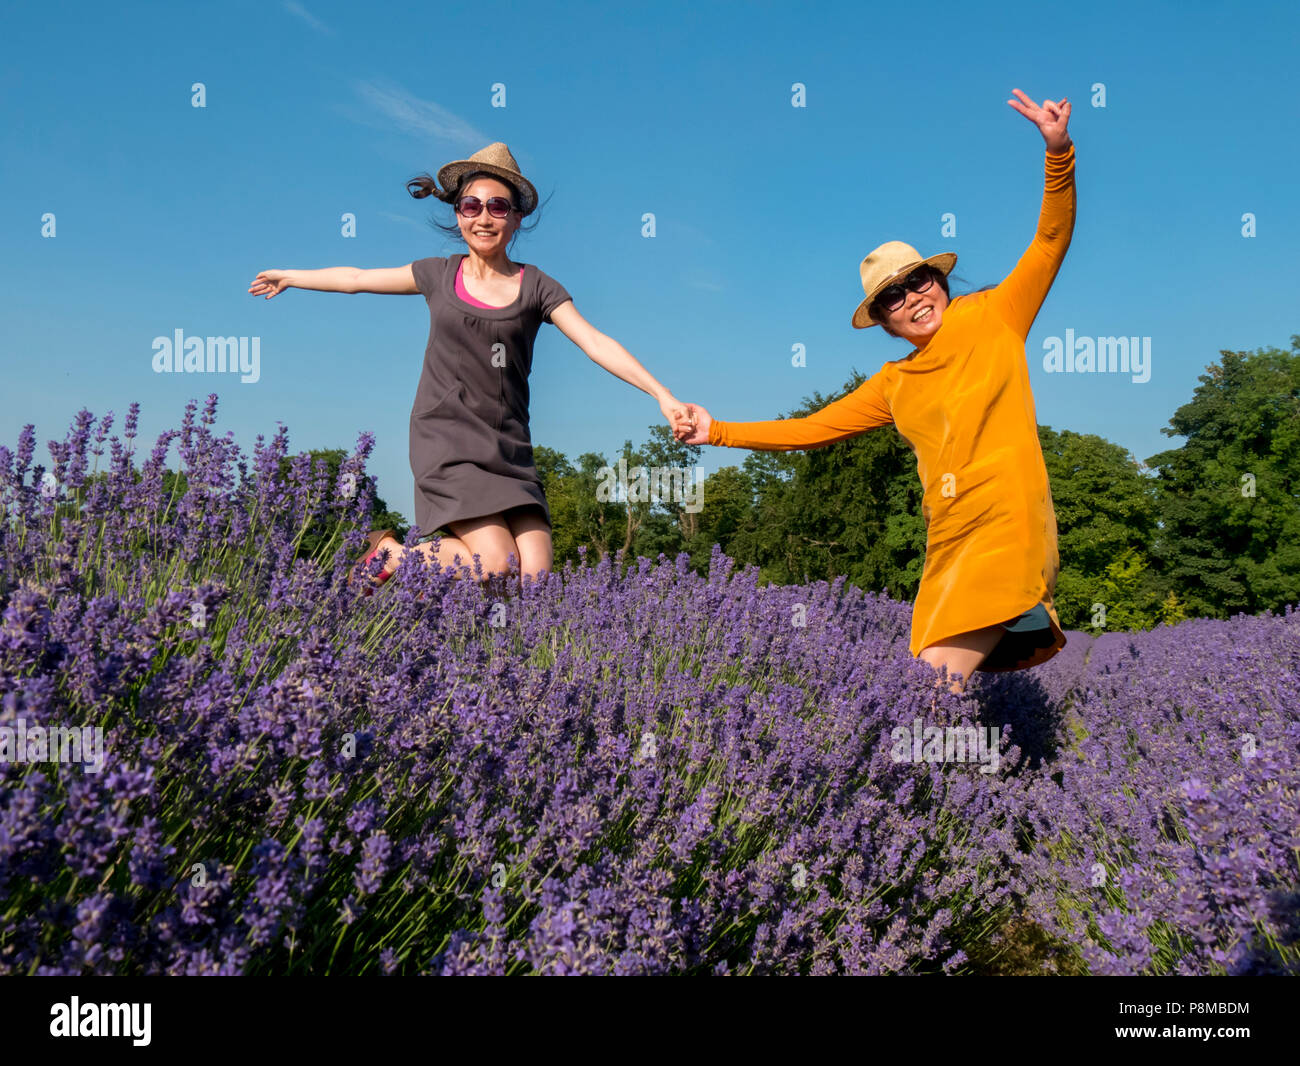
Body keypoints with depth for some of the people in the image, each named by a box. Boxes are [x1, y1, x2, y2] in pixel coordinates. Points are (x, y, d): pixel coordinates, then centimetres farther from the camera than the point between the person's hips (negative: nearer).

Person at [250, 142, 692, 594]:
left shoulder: (536, 286, 5)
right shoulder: (440, 274, 8)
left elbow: (597, 344, -4)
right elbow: (357, 278, 22)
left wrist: (662, 394, -13)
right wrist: (290, 277, 31)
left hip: (508, 450, 2)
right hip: (447, 439, -2)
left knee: (535, 579, -12)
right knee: (496, 567, -17)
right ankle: (388, 555, 10)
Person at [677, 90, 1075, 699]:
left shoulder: (994, 317, 7)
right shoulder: (894, 384, 17)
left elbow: (1052, 238, 2)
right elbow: (815, 428, 22)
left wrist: (1058, 151, -14)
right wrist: (718, 433, 20)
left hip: (1008, 531, -5)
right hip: (947, 545, 5)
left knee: (938, 684, -18)